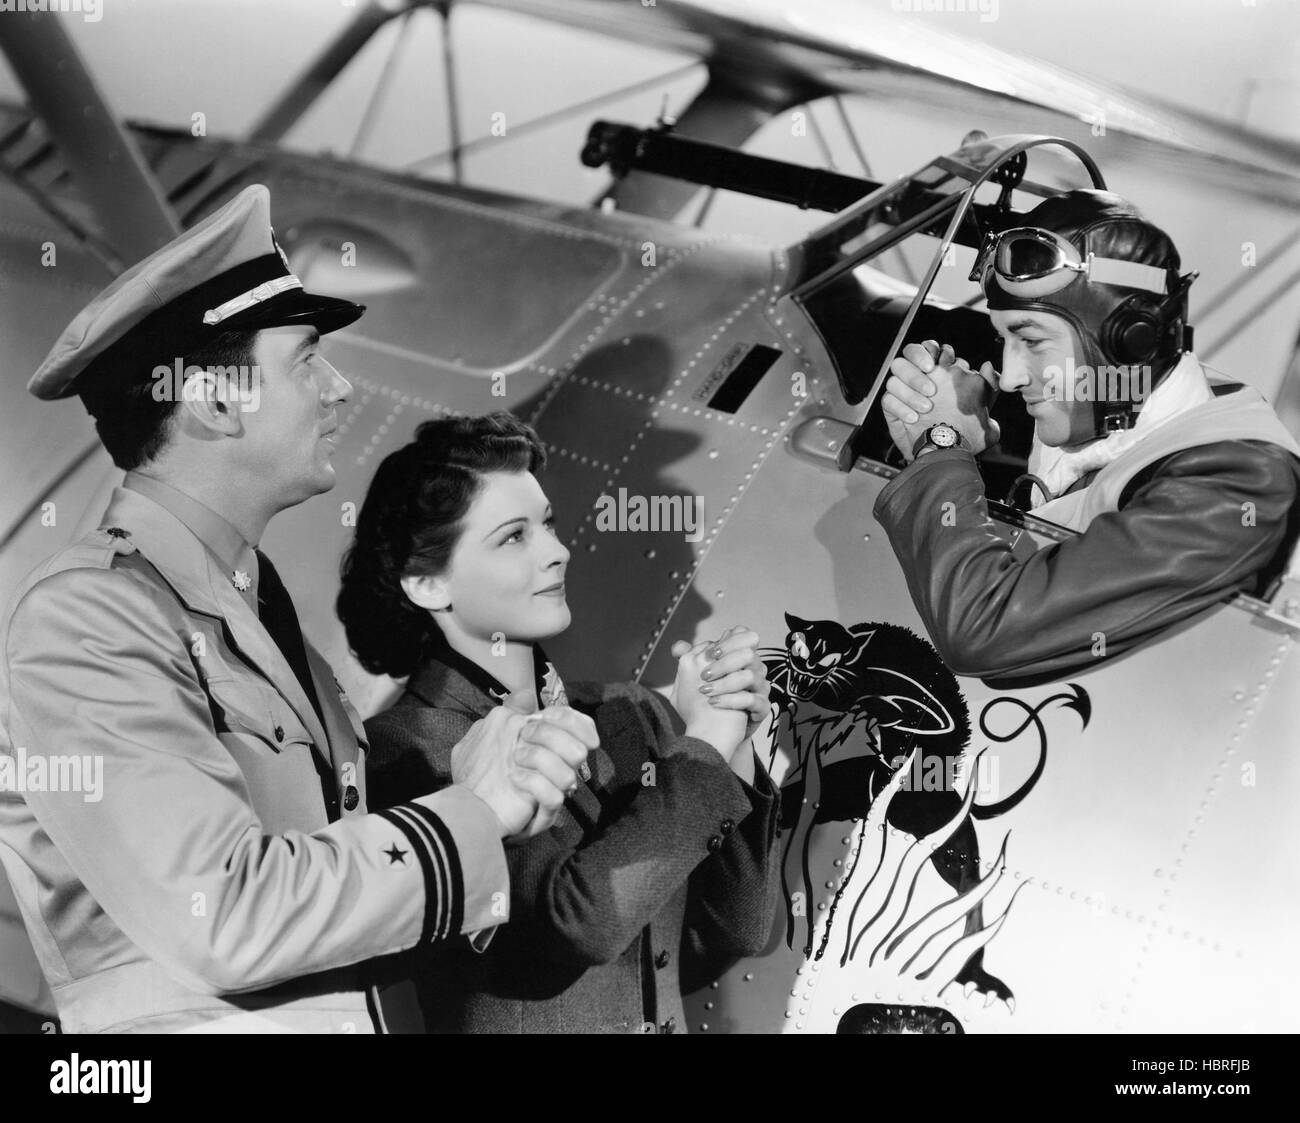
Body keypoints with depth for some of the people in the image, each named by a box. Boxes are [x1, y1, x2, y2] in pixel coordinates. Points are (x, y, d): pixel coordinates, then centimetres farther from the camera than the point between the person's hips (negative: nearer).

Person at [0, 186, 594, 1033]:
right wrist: (471, 813, -15)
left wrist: (477, 774, -13)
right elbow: (223, 916, -23)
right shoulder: (85, 622, -16)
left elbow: (337, 843, 3)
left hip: (350, 1010, 7)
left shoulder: (259, 607, 8)